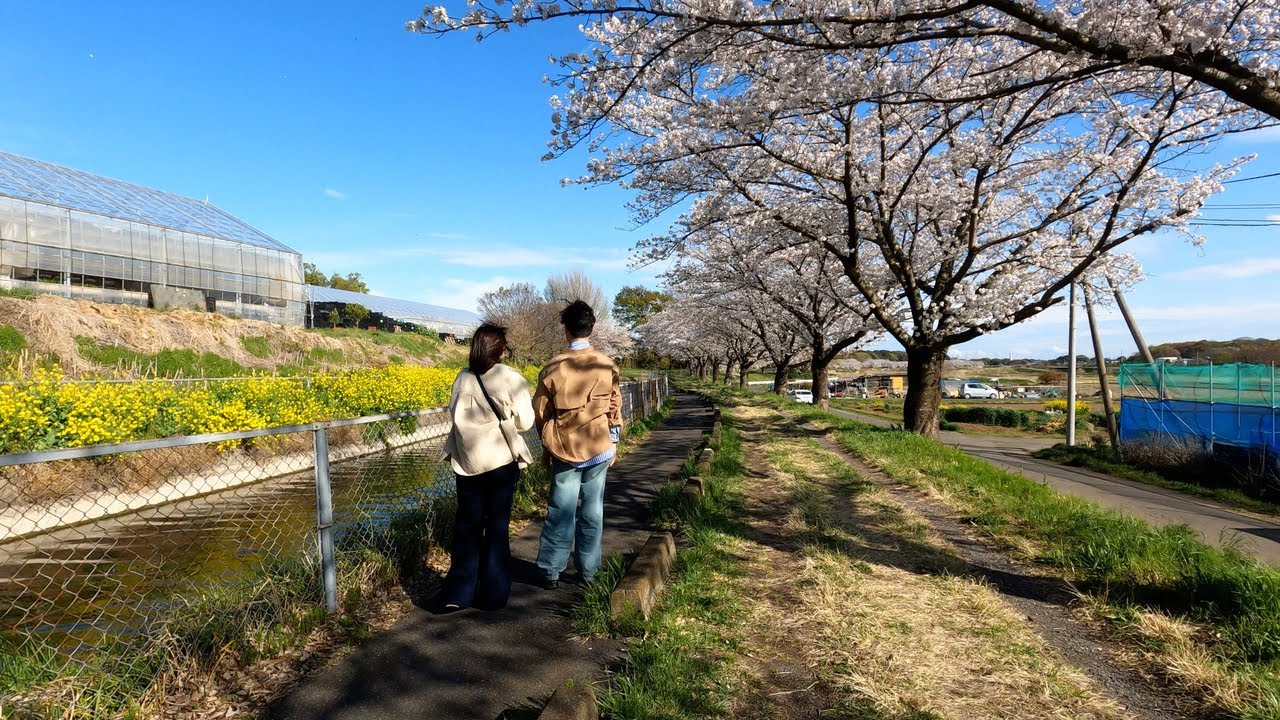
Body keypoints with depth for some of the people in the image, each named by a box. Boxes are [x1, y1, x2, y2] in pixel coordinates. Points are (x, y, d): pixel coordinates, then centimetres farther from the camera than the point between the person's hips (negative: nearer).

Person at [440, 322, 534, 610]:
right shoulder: (511, 379, -11)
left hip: (466, 462, 3)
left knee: (467, 524, 15)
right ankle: (493, 595, 19)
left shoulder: (463, 378, -2)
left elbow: (453, 413, 6)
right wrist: (524, 400, 10)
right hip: (501, 461, -3)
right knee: (497, 526, 10)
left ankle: (458, 593, 16)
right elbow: (525, 422, -7)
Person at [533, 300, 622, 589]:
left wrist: (546, 446, 13)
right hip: (598, 449, 1)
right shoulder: (607, 365, -5)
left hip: (564, 449, -1)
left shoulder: (554, 367, -9)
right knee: (592, 510, 10)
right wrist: (613, 443, 16)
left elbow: (540, 411, -1)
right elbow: (614, 407, 4)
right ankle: (588, 571, 19)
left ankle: (551, 572, 13)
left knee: (560, 511, 7)